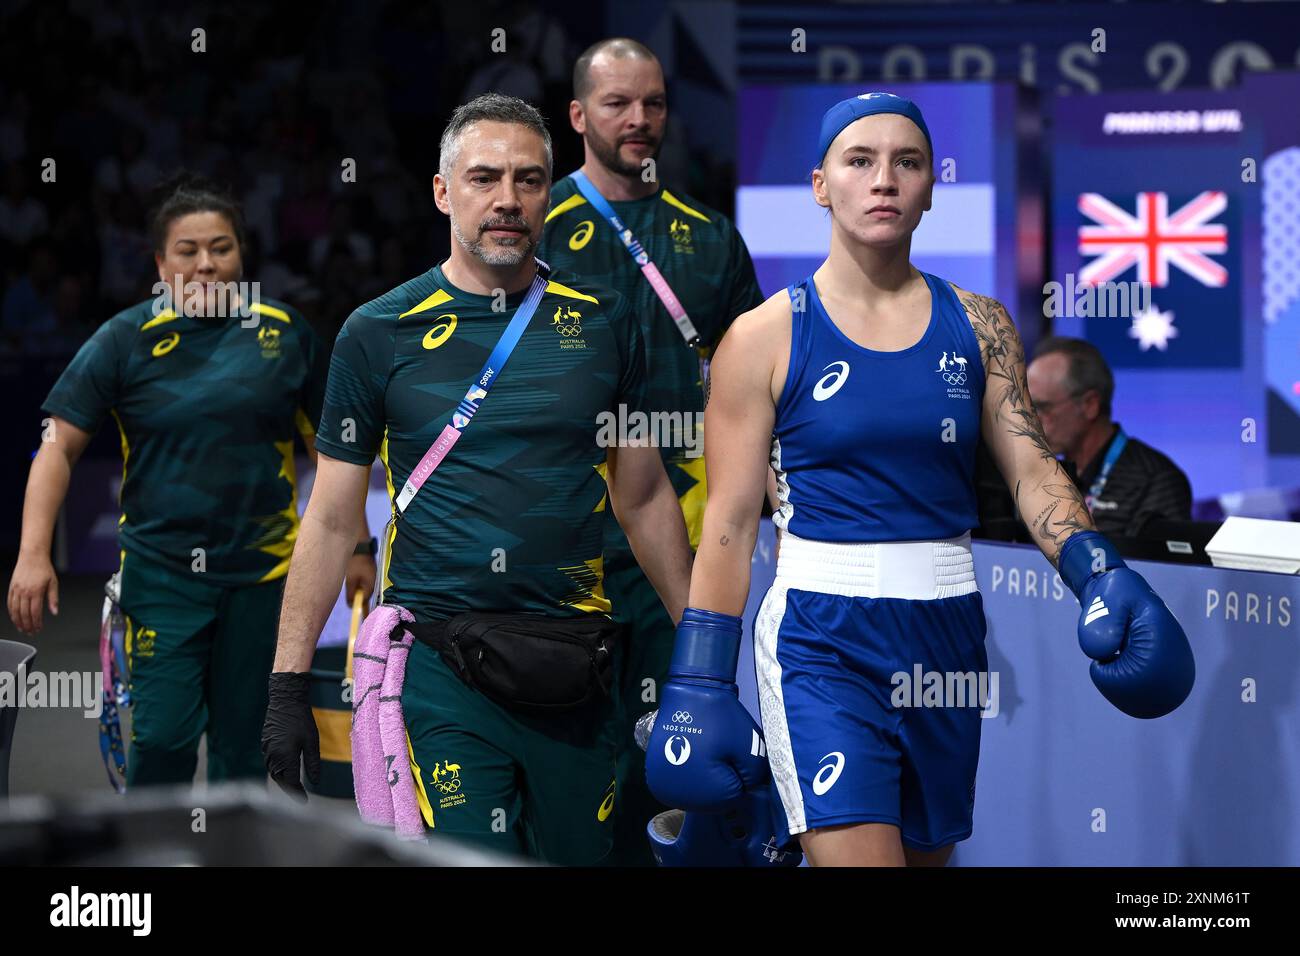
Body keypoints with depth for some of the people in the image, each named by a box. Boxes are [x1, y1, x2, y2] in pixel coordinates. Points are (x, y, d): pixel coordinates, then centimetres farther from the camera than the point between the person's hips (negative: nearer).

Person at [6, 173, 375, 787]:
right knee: (163, 736, -9)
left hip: (263, 574, 2)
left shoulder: (286, 333, 4)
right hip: (161, 572, -1)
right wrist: (33, 556, -13)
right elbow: (59, 446, -3)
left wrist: (355, 548, 9)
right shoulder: (125, 340, -1)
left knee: (242, 748, 6)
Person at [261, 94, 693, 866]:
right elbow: (331, 519, 5)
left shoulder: (602, 322, 7)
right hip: (442, 666, -2)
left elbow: (646, 498, 14)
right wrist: (288, 685, 1)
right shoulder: (381, 334, 2)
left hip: (574, 663, 3)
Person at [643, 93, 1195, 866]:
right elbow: (730, 522, -2)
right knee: (857, 855, -18)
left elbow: (1032, 469, 2)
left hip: (948, 630, 4)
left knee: (929, 851, 14)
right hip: (821, 639, -4)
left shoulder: (978, 326, 7)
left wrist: (1098, 573, -17)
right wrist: (700, 686, -5)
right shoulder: (767, 337, -3)